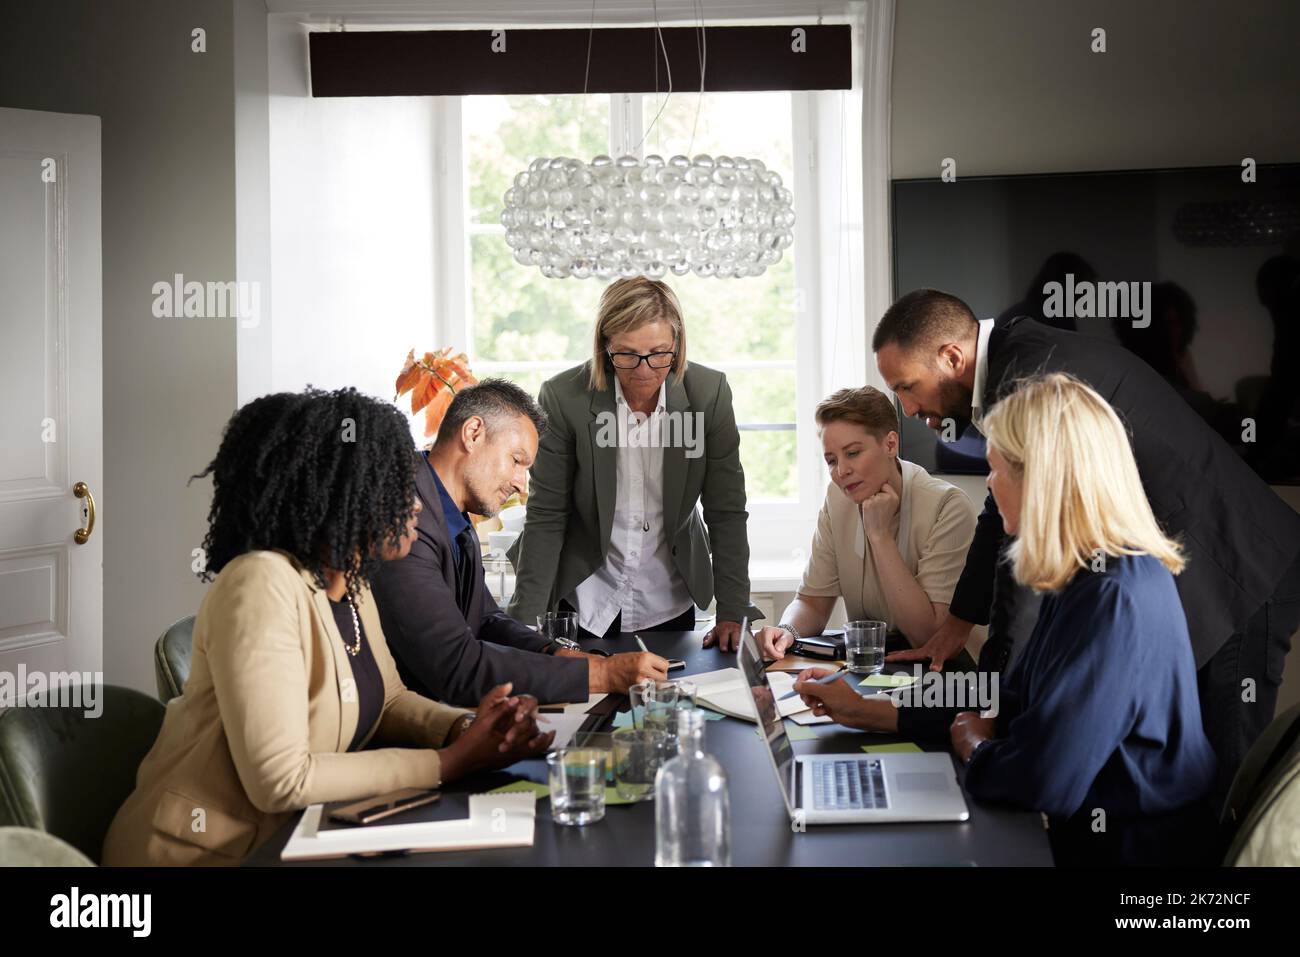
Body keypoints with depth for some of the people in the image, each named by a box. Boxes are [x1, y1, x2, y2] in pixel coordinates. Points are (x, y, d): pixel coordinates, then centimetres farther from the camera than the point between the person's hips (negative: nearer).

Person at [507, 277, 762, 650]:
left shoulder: (710, 393, -14)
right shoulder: (564, 397, -18)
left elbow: (727, 513, -8)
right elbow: (546, 518, -12)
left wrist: (732, 614, -12)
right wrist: (526, 622, -16)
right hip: (583, 602, -1)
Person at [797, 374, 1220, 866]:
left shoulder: (1118, 602, -25)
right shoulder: (1082, 581, 7)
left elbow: (1042, 779, -28)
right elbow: (1005, 712, 11)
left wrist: (974, 750, -6)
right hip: (1079, 831, 8)